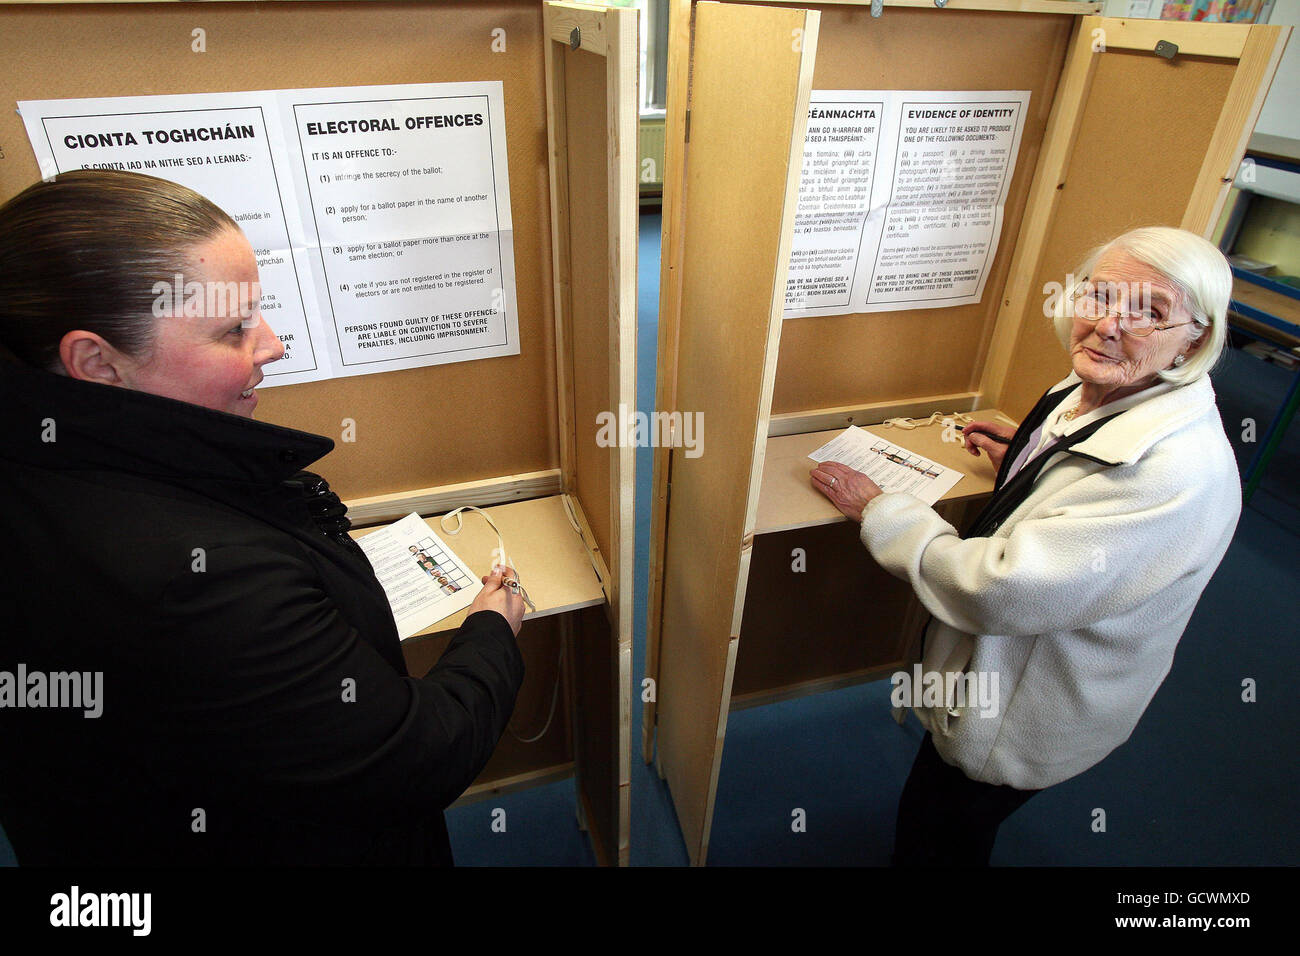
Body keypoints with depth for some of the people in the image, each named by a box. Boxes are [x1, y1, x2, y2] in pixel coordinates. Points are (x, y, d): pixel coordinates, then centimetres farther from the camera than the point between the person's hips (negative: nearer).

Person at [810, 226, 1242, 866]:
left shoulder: (1182, 472, -35)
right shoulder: (1093, 391, -5)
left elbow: (1001, 591, -36)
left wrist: (876, 508, -26)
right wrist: (1023, 463, 6)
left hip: (1022, 724, -8)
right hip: (990, 670, 8)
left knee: (934, 840, 18)